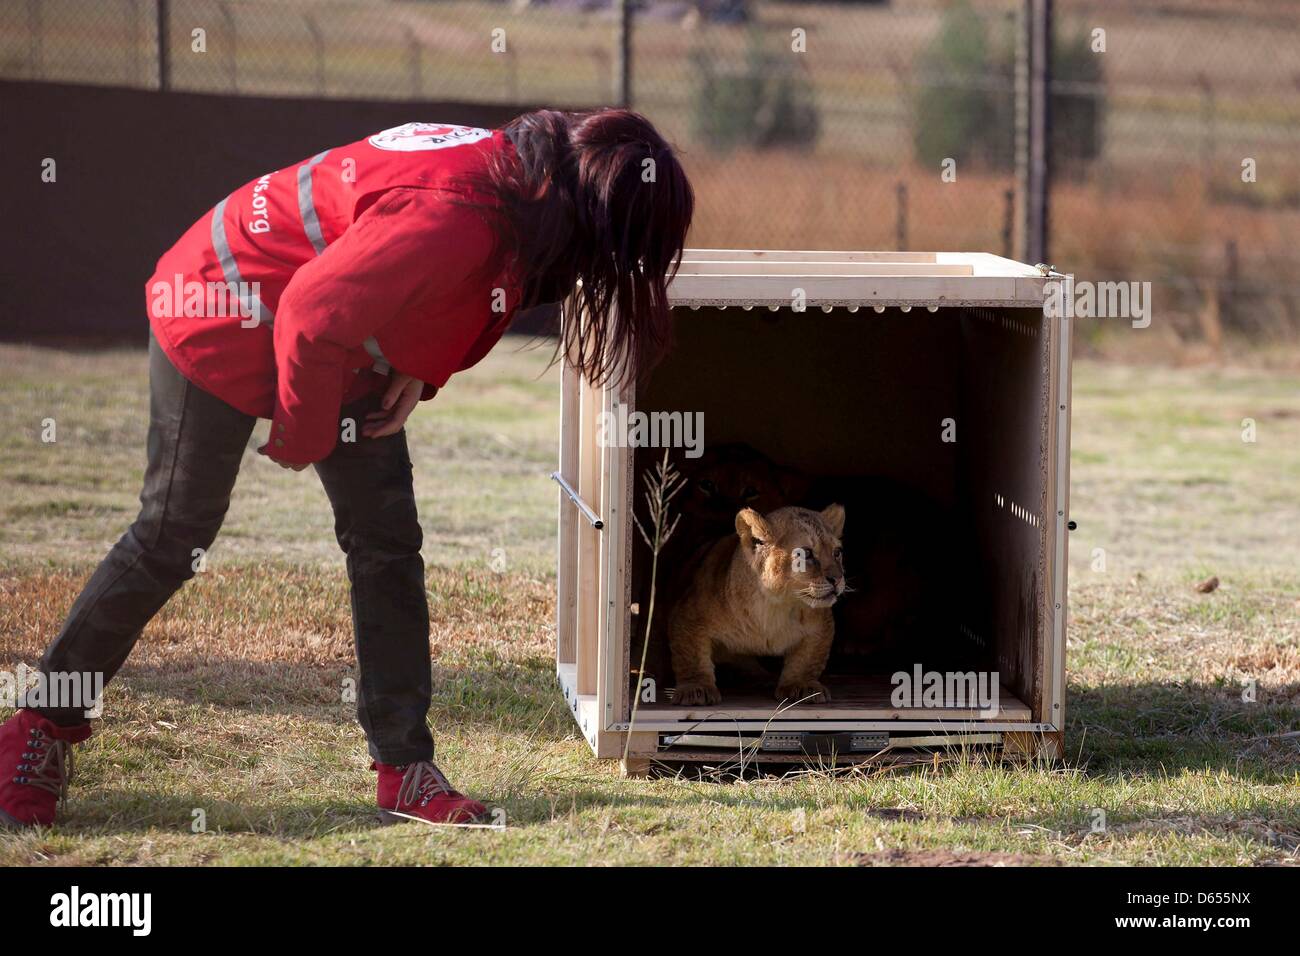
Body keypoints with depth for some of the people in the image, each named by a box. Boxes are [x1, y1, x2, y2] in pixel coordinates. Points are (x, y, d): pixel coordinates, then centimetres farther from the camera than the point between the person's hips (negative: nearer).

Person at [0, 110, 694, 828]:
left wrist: (418, 371, -5)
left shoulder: (517, 173, -9)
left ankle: (404, 768, 8)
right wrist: (304, 435, -18)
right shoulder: (455, 218, -38)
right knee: (173, 537, 0)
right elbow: (313, 316, -35)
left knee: (387, 542, 3)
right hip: (225, 319, -9)